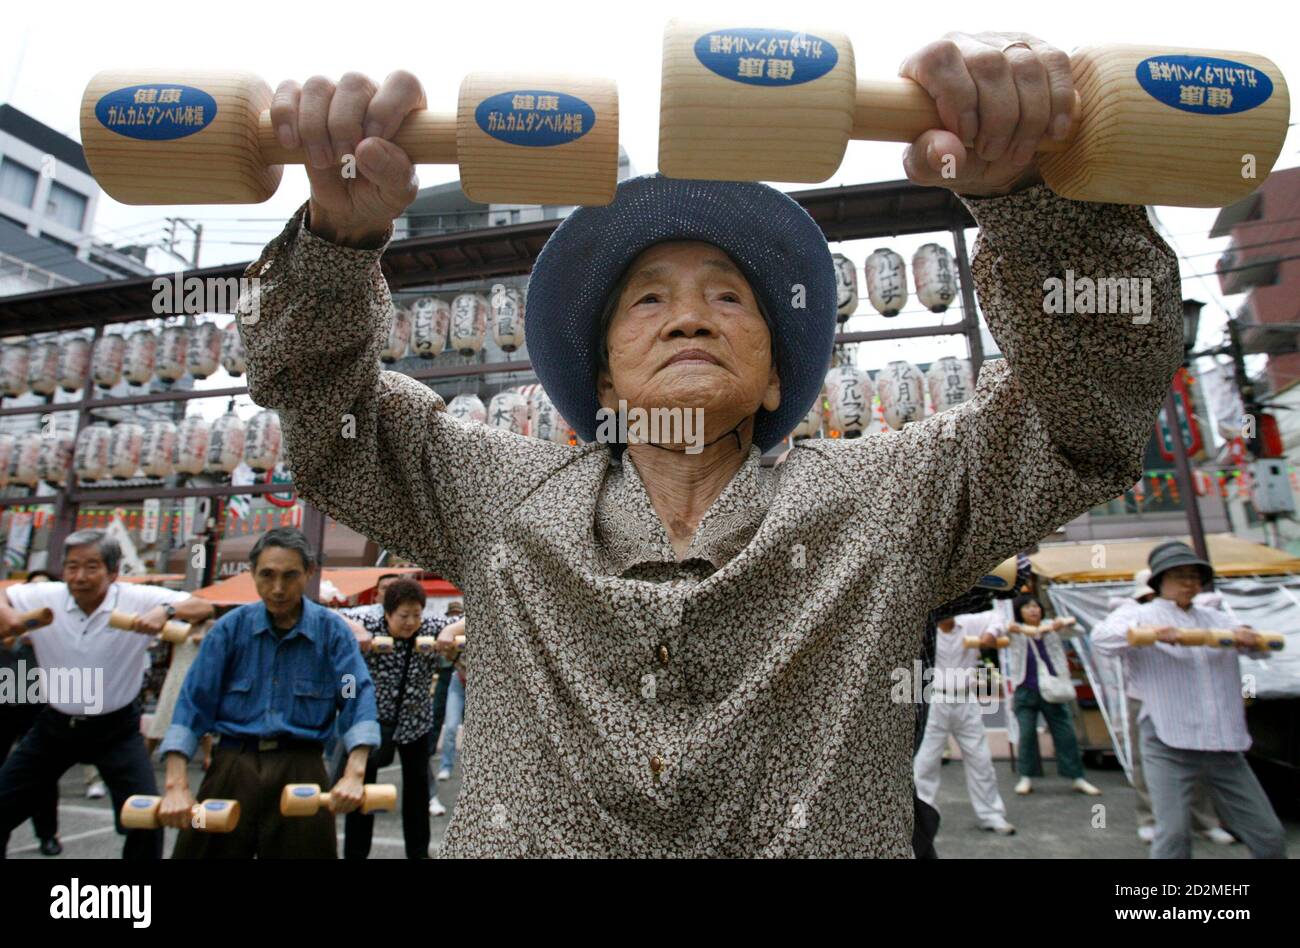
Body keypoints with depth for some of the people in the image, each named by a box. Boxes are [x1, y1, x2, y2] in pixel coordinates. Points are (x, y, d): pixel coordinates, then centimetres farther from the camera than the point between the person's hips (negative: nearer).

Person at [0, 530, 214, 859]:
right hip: (55, 724, 3)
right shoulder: (42, 597, -8)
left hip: (117, 728, -3)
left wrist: (165, 611, -39)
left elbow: (204, 608, -19)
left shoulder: (139, 599, -17)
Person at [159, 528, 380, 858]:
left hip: (300, 771, -1)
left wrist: (354, 775, -24)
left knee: (302, 849, 9)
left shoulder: (332, 629, -5)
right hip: (232, 768, 1)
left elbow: (358, 698, -11)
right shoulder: (230, 627, -1)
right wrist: (177, 785, -12)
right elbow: (194, 701, -3)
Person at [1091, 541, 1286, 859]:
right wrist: (1150, 633, -33)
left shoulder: (1214, 618, 20)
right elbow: (1101, 636, -15)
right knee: (1174, 833, -13)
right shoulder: (1142, 616, 2)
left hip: (1225, 746, 6)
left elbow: (1263, 648, 18)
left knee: (1268, 834, 10)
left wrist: (1250, 638, -5)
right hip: (1169, 746, -5)